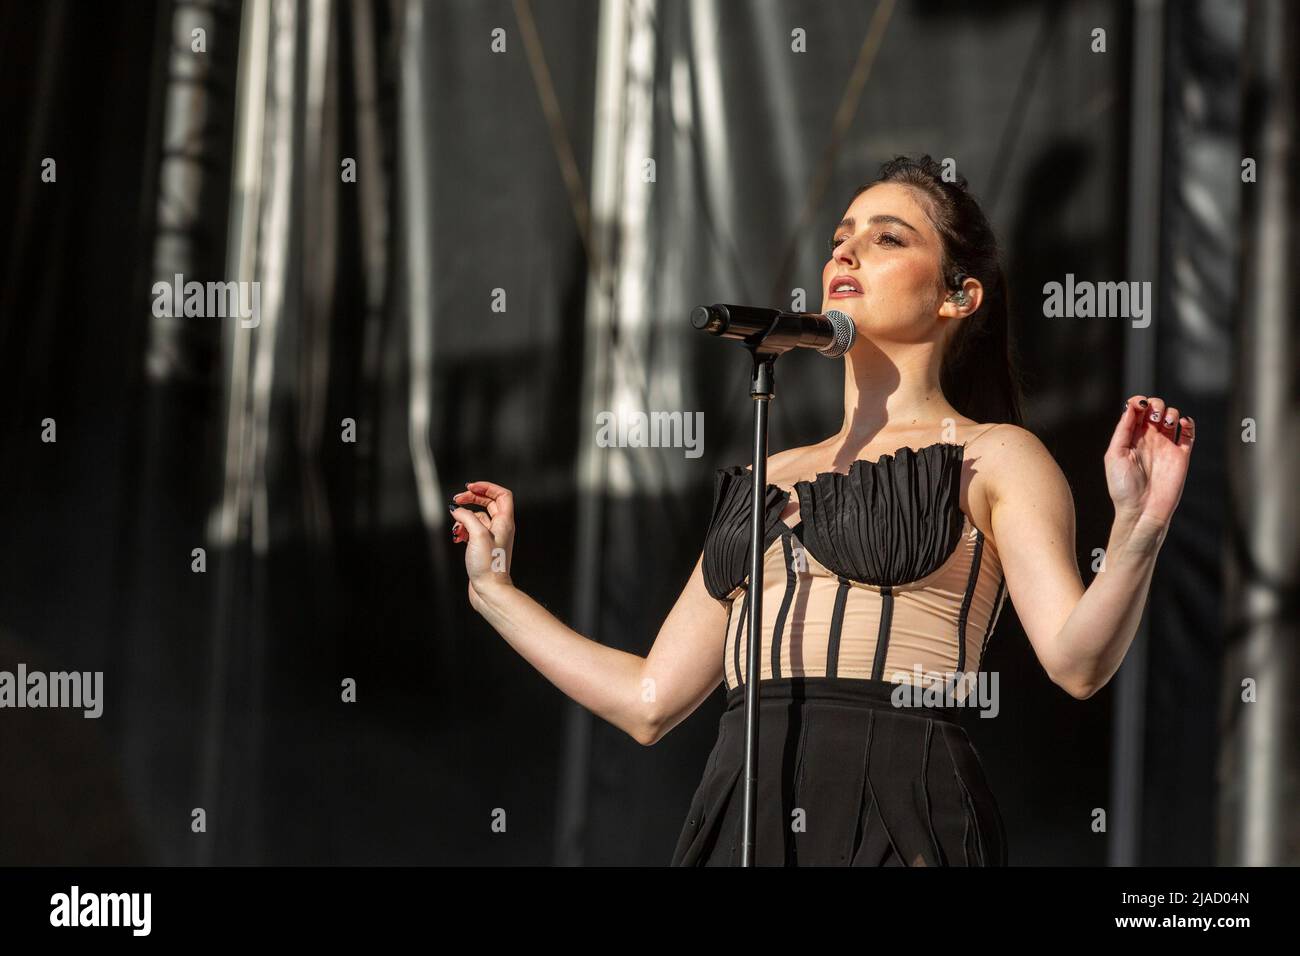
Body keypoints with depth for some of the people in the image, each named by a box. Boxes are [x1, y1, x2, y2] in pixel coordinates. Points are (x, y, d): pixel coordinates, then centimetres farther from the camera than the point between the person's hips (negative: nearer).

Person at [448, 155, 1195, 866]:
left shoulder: (994, 458, 6)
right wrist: (493, 589, 25)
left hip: (896, 820, -5)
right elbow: (651, 700, 20)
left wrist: (1137, 531, -25)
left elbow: (1076, 659, -8)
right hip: (740, 820, 5)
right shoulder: (766, 480, 21)